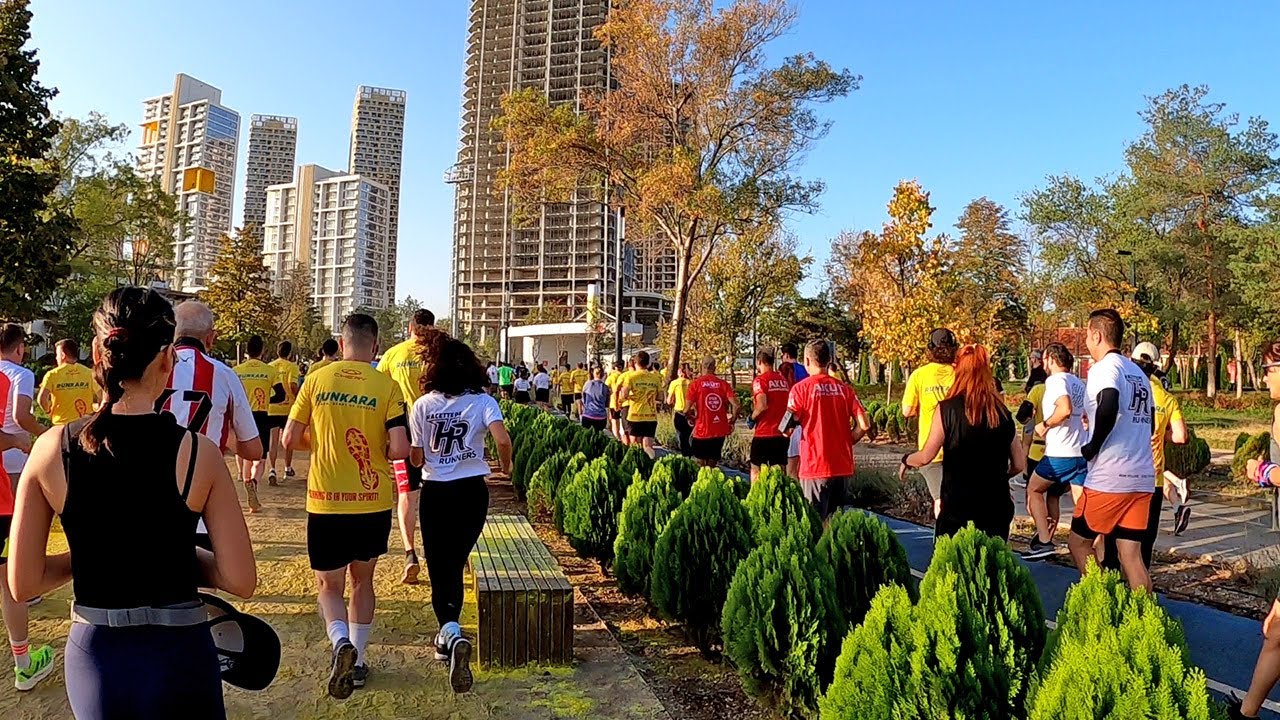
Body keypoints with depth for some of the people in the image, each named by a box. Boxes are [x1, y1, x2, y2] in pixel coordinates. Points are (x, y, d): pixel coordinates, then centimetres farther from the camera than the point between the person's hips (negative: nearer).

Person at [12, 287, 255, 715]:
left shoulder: (51, 450, -9)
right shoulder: (198, 453, -16)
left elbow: (22, 584, -3)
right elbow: (240, 580, -14)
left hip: (92, 655, 2)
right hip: (178, 655, -2)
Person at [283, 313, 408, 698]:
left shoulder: (316, 380, -2)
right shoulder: (387, 386, -8)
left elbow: (290, 439, 0)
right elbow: (400, 449, -14)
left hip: (325, 503, 0)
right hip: (374, 503, 0)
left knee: (329, 585, 13)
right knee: (362, 580, 20)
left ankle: (341, 642, -13)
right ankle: (357, 660, 26)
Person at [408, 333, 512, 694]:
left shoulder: (423, 405, -2)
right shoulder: (483, 402, -5)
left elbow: (416, 458, -1)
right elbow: (502, 439, -21)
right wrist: (506, 465, -2)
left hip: (435, 492, -1)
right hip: (472, 491, 1)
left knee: (440, 567, 7)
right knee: (455, 563, 19)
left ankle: (451, 633, -15)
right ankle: (449, 634, 28)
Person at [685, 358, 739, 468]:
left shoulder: (695, 383, -6)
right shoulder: (723, 384, 1)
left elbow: (687, 409, -12)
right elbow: (735, 405, -9)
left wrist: (691, 418, 9)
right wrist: (731, 422, 8)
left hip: (702, 431, -3)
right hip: (720, 431, 3)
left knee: (701, 466, 10)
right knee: (713, 465, 15)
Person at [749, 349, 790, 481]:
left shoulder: (760, 380, -10)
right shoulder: (784, 380, 9)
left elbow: (762, 405, -22)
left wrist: (753, 417, -6)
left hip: (764, 434, -5)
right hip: (782, 434, 5)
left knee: (756, 470, 8)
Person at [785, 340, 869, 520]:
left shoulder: (801, 388, -7)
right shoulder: (844, 389, 5)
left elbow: (788, 427, -13)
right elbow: (864, 425, -1)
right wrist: (845, 442, 12)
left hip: (815, 468, -4)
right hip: (843, 467, 5)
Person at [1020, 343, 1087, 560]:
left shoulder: (1055, 380, -10)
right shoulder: (1079, 383, 16)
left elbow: (1065, 409, -26)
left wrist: (1045, 424, -12)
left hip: (1059, 454, -7)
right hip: (1082, 453, 7)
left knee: (1033, 490, 12)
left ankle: (1044, 540, 5)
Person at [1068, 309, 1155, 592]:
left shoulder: (1104, 367, -9)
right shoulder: (1138, 372, 18)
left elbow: (1109, 406, -29)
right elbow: (1149, 422, 24)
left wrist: (1093, 446, -16)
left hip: (1109, 477, -8)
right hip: (1143, 477, 8)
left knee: (1078, 542, 8)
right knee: (1131, 555, 10)